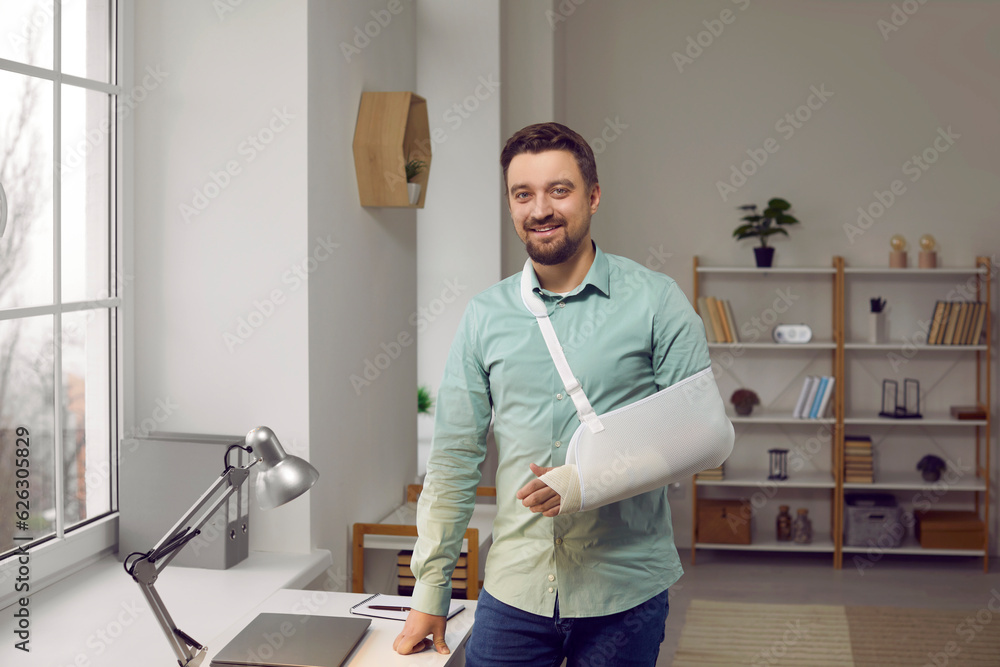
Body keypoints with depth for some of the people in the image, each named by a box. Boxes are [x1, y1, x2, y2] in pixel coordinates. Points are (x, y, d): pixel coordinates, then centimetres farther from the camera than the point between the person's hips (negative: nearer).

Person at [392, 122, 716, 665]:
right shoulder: (485, 315, 5)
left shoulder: (655, 301, -3)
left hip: (626, 593, -2)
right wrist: (428, 595, 6)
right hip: (513, 592, 2)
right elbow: (453, 458, 6)